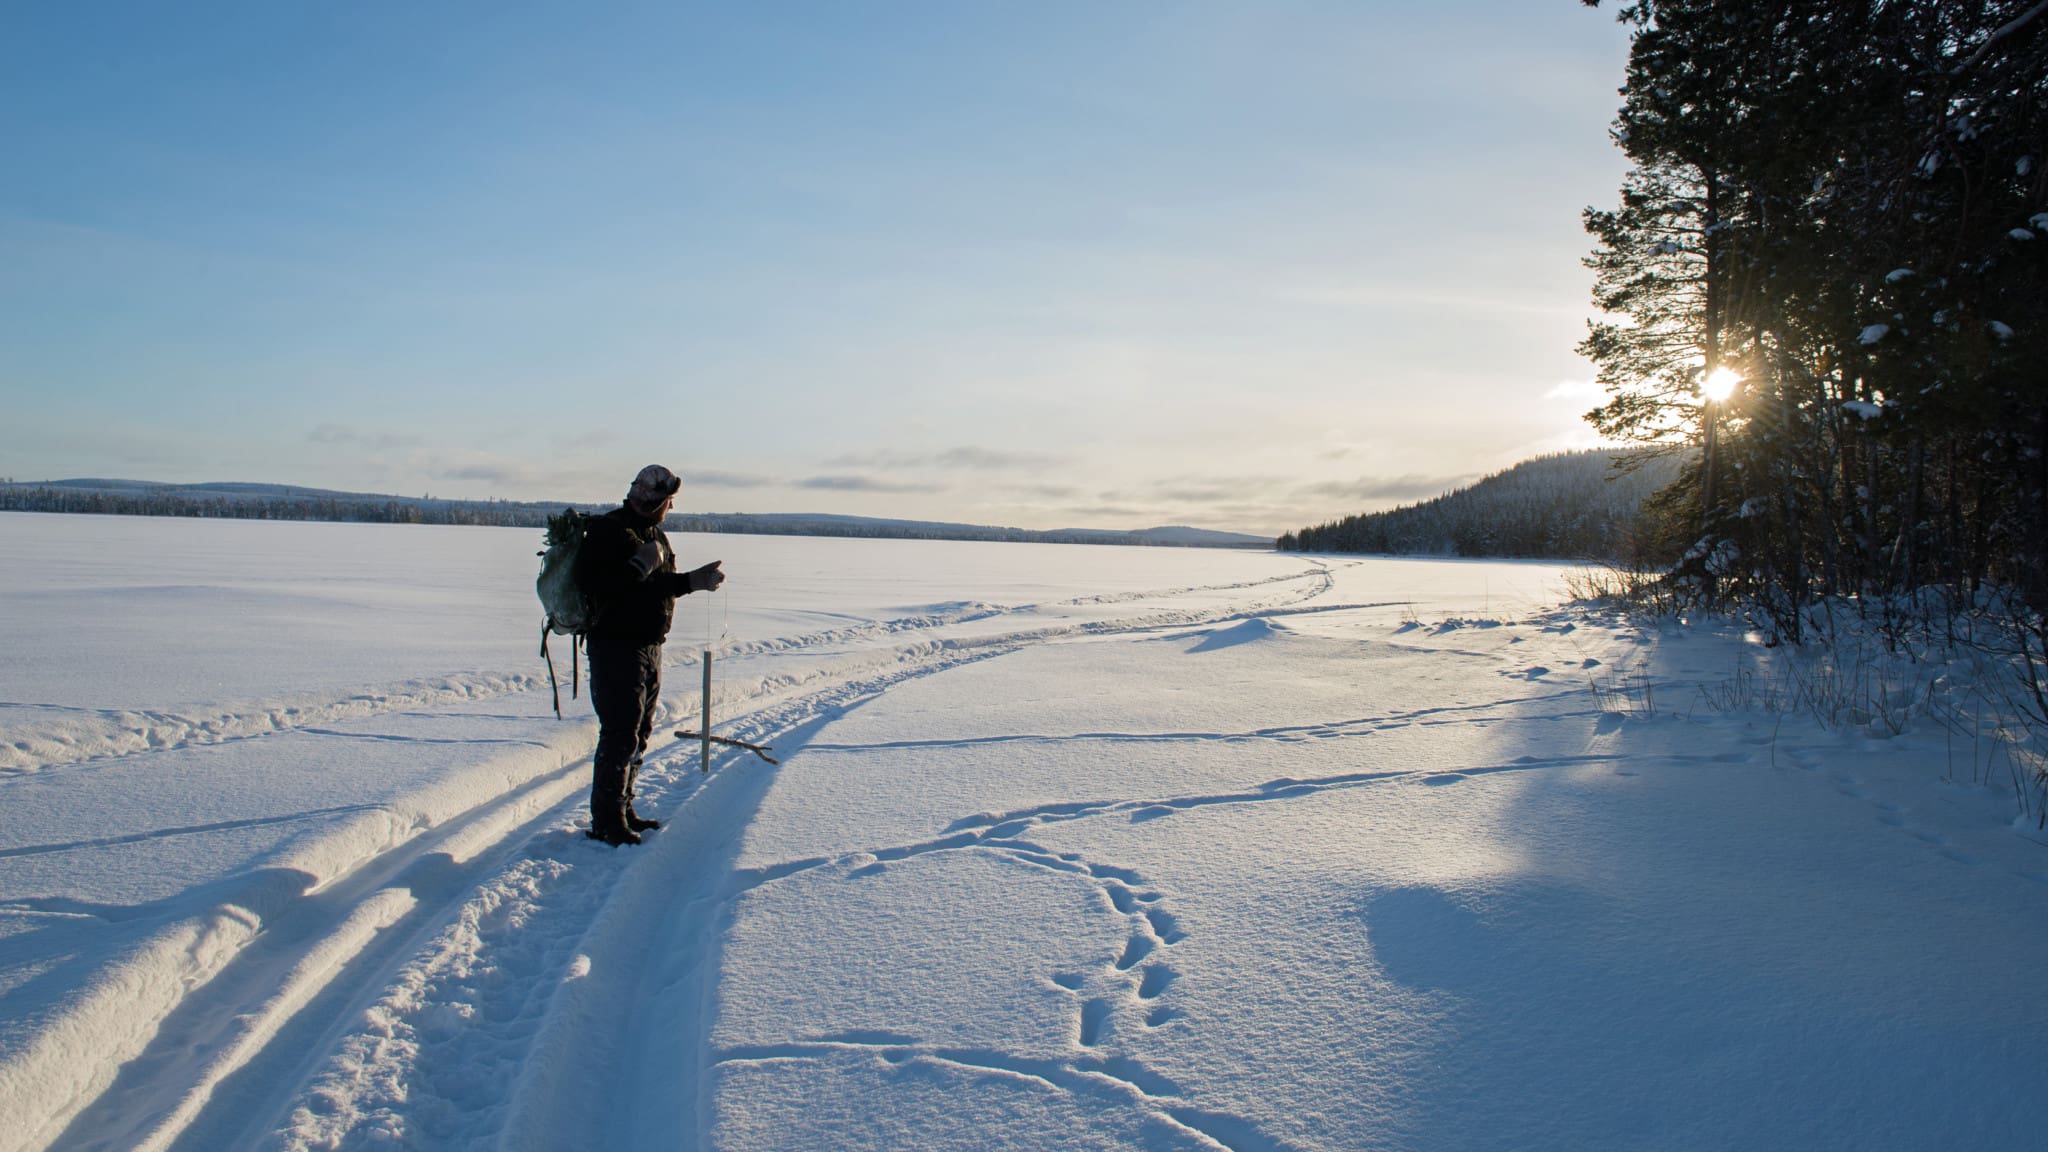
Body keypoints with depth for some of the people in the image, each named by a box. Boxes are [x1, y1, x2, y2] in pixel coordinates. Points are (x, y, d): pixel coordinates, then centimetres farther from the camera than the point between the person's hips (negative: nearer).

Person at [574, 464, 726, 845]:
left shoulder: (655, 534, 15)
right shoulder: (606, 531, -14)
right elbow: (592, 585, -25)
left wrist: (694, 581, 10)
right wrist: (640, 566, -24)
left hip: (649, 648, 10)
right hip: (616, 646, -10)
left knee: (640, 732, 16)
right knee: (620, 735, -8)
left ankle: (623, 810, 27)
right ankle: (605, 821, 1)